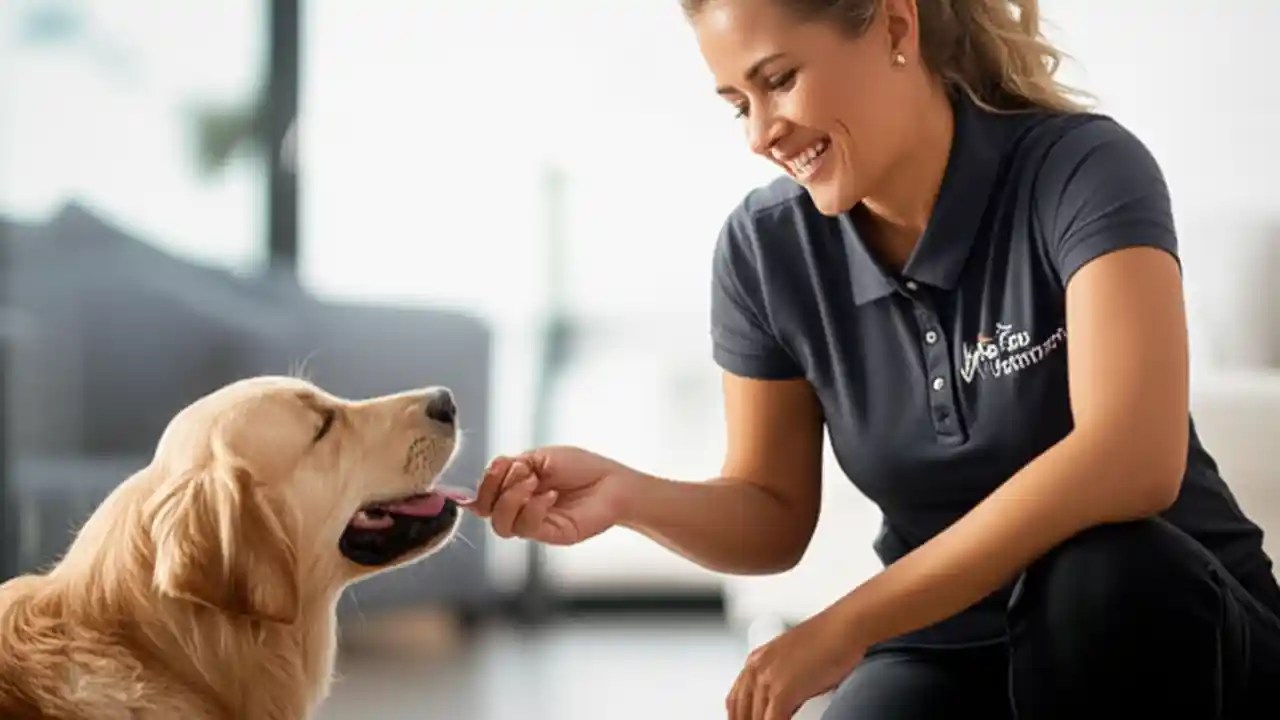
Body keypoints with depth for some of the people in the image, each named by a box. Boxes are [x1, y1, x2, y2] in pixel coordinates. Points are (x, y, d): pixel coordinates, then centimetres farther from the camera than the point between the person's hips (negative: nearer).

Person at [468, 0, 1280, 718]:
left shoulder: (1081, 169, -20)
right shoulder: (765, 247, -6)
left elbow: (1133, 459, -34)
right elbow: (775, 520, 4)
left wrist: (847, 625, -32)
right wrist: (626, 494, -19)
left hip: (1176, 623, -3)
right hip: (950, 652, 3)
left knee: (1107, 575, -37)